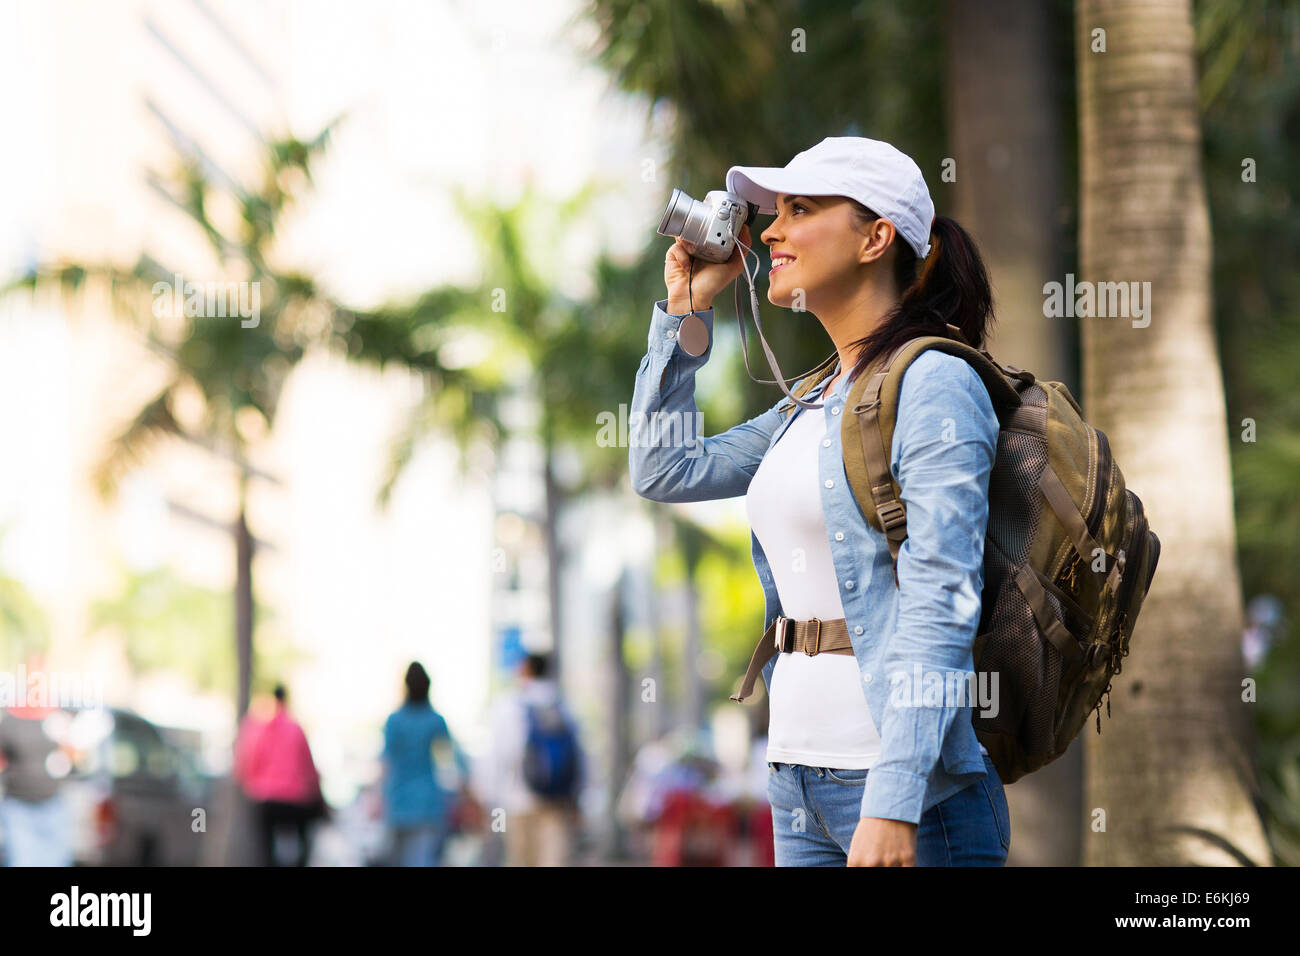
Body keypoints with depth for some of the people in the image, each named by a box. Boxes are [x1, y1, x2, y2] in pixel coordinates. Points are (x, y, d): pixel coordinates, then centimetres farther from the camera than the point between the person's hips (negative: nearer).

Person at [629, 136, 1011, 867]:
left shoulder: (934, 385, -9)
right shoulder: (813, 403, 15)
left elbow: (941, 605, -17)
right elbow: (663, 470, 24)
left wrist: (894, 805, -24)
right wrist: (684, 310, 17)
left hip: (910, 784, -8)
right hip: (798, 775, 8)